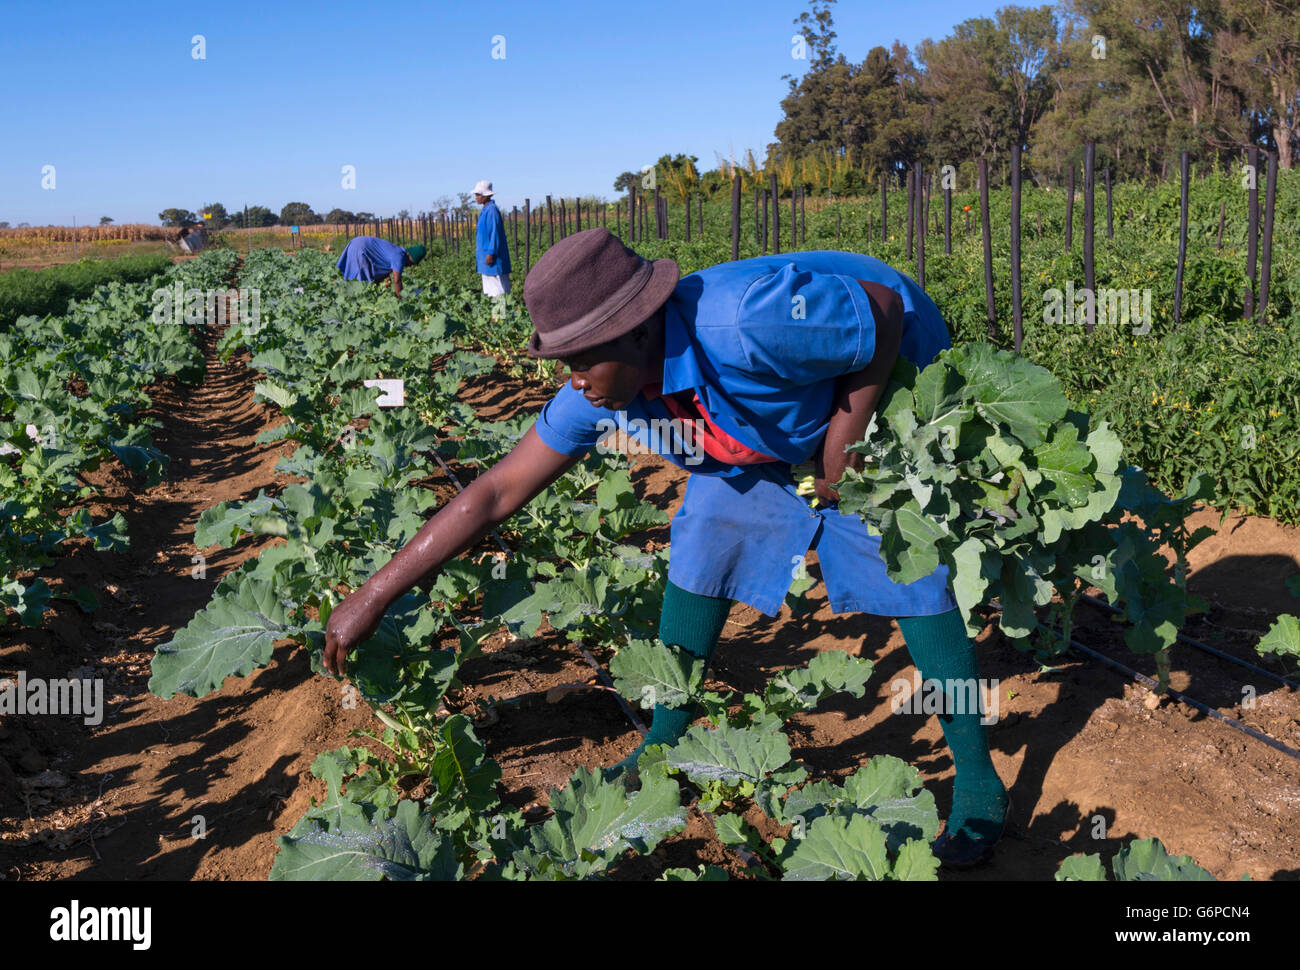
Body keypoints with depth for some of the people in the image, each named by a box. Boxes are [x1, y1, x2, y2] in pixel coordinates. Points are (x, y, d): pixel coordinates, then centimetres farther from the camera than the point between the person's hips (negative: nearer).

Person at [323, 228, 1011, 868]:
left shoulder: (747, 322, -44)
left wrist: (847, 436, -24)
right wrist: (373, 597, -17)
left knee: (912, 576, -16)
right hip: (767, 429, 6)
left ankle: (976, 782, 0)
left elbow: (885, 308, -28)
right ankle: (664, 748, 15)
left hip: (882, 391, -6)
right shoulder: (601, 392, -21)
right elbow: (497, 493, -17)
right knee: (699, 550, -2)